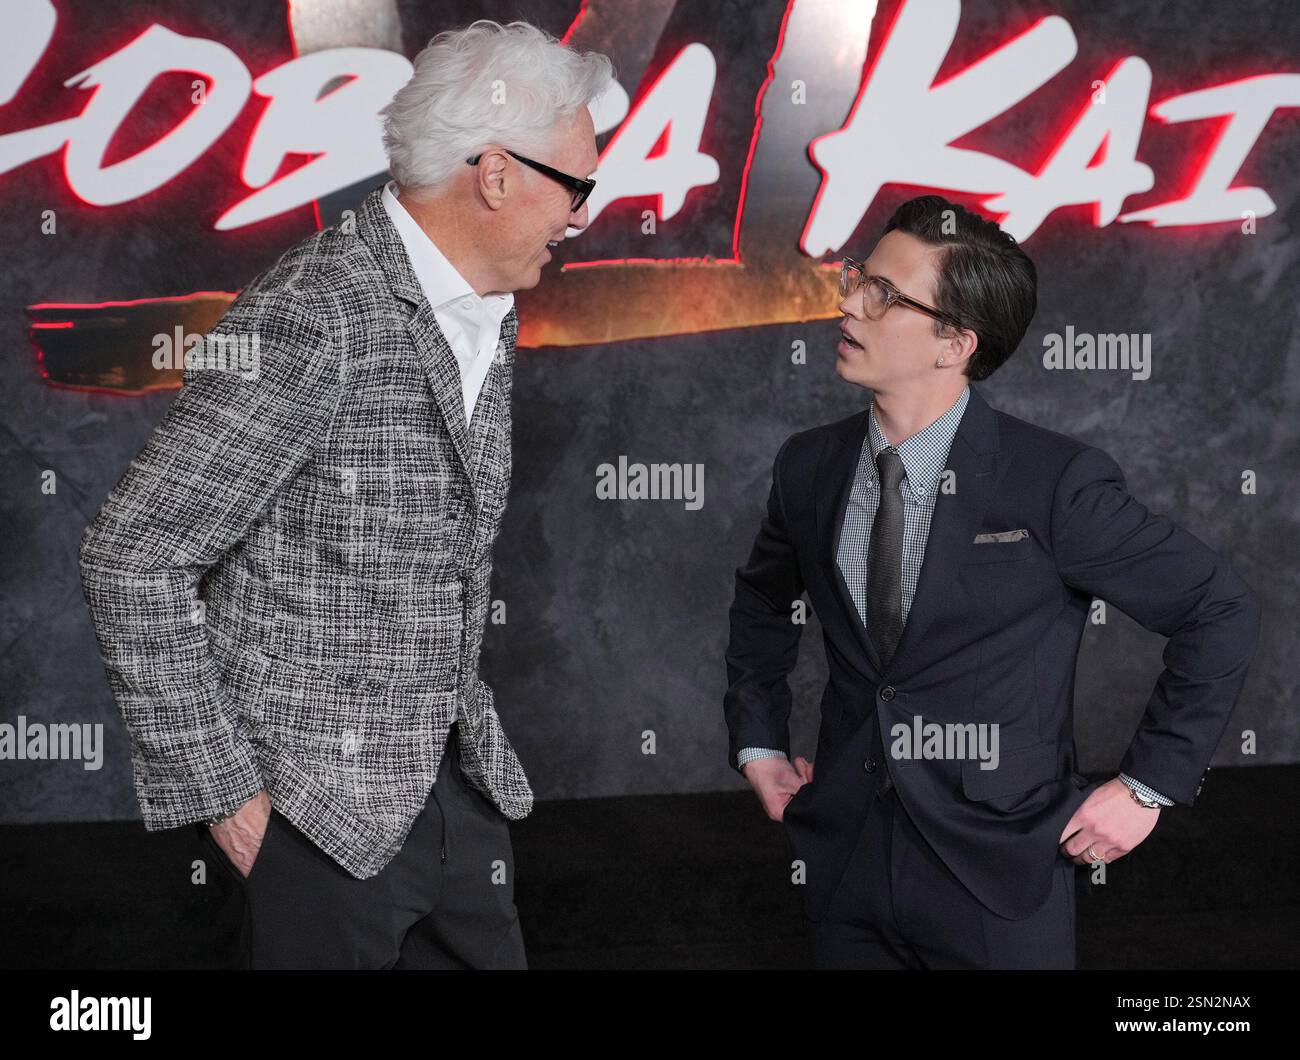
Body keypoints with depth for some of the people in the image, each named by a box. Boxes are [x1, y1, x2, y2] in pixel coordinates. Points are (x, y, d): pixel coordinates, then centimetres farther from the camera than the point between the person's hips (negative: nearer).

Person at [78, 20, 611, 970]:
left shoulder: (489, 320, 9)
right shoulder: (308, 319, -19)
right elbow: (131, 557, -19)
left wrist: (467, 729, 16)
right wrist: (216, 787, -17)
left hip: (459, 786, 8)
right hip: (321, 810, -8)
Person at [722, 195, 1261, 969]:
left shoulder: (1055, 484, -15)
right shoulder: (809, 468, 0)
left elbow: (1222, 614, -8)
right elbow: (762, 605, 20)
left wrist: (1148, 786, -8)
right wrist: (758, 744, 12)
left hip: (998, 879, -4)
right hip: (845, 867, 4)